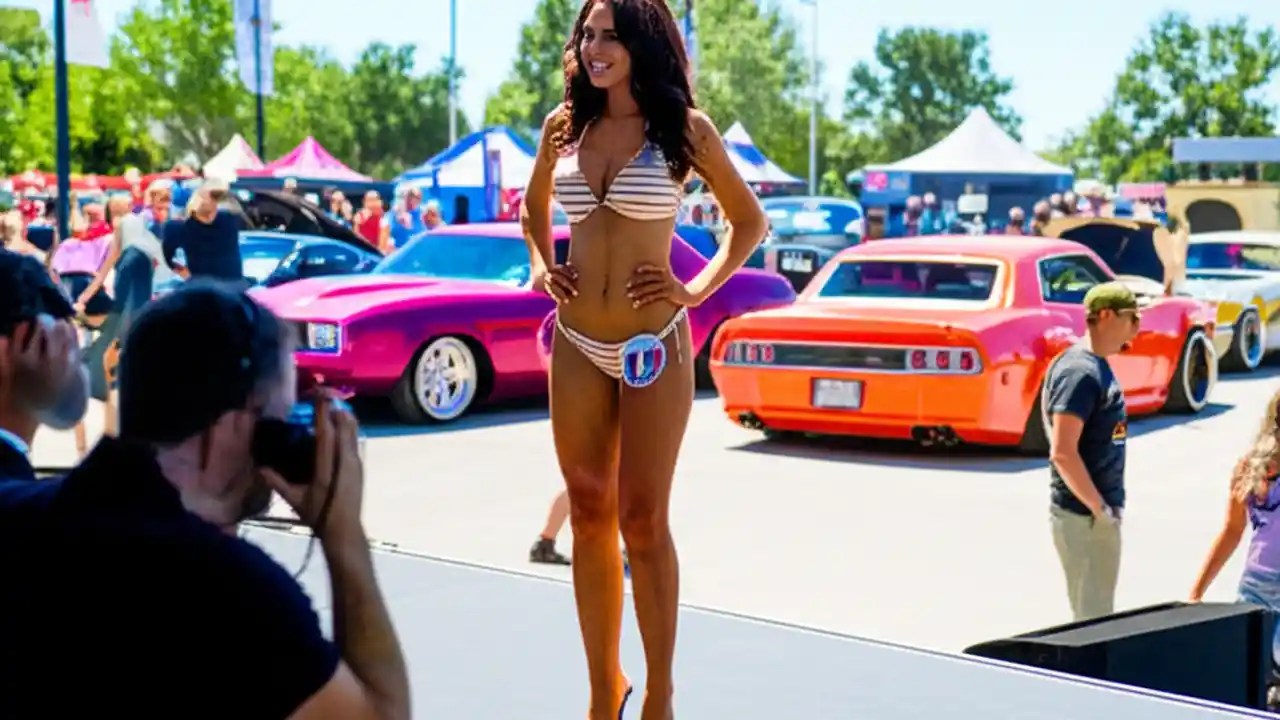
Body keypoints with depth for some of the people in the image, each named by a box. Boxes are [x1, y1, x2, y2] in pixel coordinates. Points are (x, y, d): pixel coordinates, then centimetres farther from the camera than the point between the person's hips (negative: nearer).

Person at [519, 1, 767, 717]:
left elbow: (750, 220, 6)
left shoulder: (684, 128, -4)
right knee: (590, 518, 7)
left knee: (643, 521, -2)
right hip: (577, 346, 4)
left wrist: (699, 289, -4)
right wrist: (541, 266, 9)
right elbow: (534, 206, 25)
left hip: (653, 346, -4)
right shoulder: (564, 125, 6)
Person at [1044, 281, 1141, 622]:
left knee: (1101, 615, 17)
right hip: (1083, 517, -10)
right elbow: (1062, 453, -25)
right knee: (1091, 619, -3)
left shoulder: (1098, 367, 11)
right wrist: (1099, 509, -19)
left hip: (1101, 515, 10)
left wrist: (1107, 507, 14)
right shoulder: (1080, 372, -19)